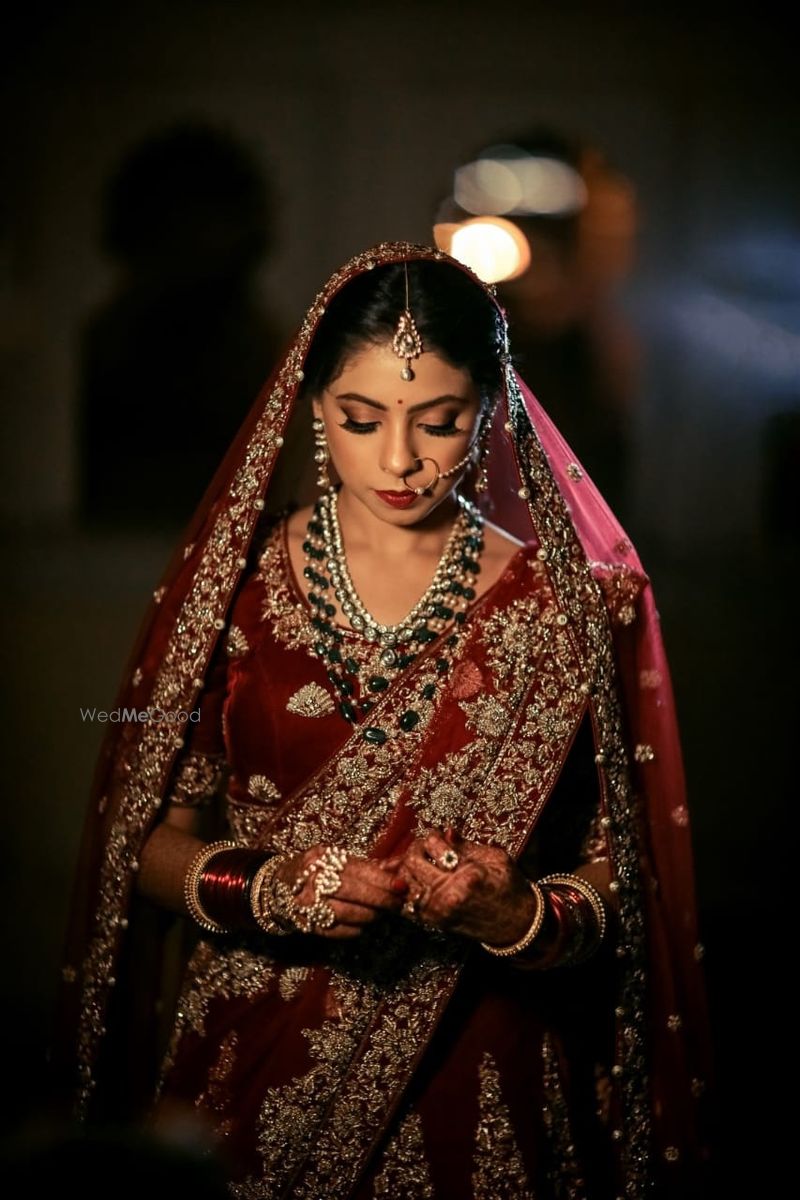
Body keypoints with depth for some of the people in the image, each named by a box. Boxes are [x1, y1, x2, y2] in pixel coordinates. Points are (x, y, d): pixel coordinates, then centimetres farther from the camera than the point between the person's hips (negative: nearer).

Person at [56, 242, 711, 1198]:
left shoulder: (559, 607, -4)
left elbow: (612, 885, -2)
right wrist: (270, 890, -18)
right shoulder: (235, 583, -2)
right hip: (254, 1074, 1)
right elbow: (153, 841, 1)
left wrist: (514, 919, -23)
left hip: (474, 1080, -1)